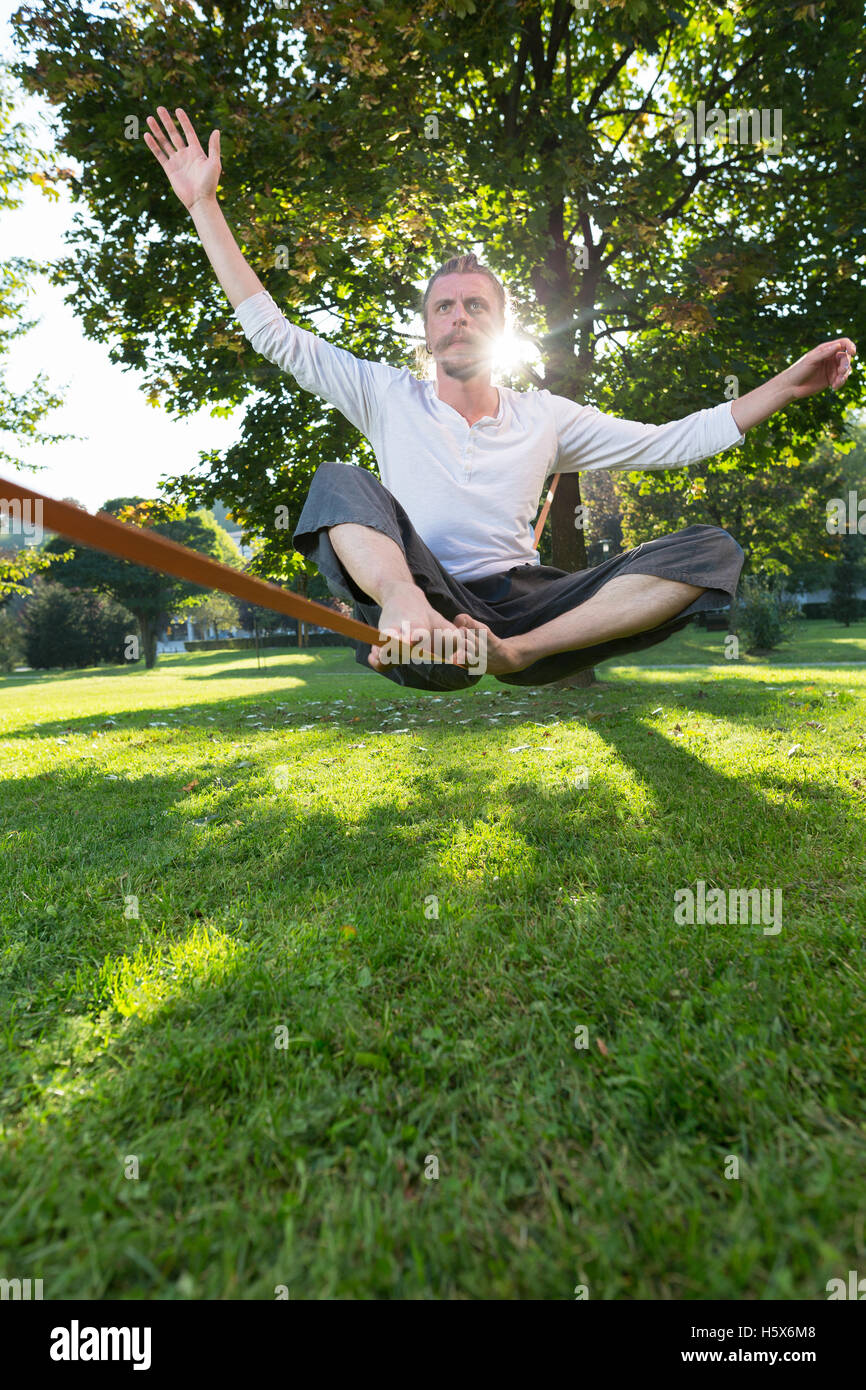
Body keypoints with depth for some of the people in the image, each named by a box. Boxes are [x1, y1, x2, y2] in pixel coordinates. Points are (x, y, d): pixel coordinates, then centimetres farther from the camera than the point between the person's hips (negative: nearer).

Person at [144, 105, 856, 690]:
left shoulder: (544, 416, 17)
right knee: (340, 482, -22)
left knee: (711, 550, -14)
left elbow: (674, 441, 20)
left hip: (522, 605, 3)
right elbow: (272, 330, 13)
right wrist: (204, 204, 11)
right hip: (422, 599, -2)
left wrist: (789, 385, 15)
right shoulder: (388, 395, 14)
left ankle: (514, 652, -32)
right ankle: (408, 614, -51)